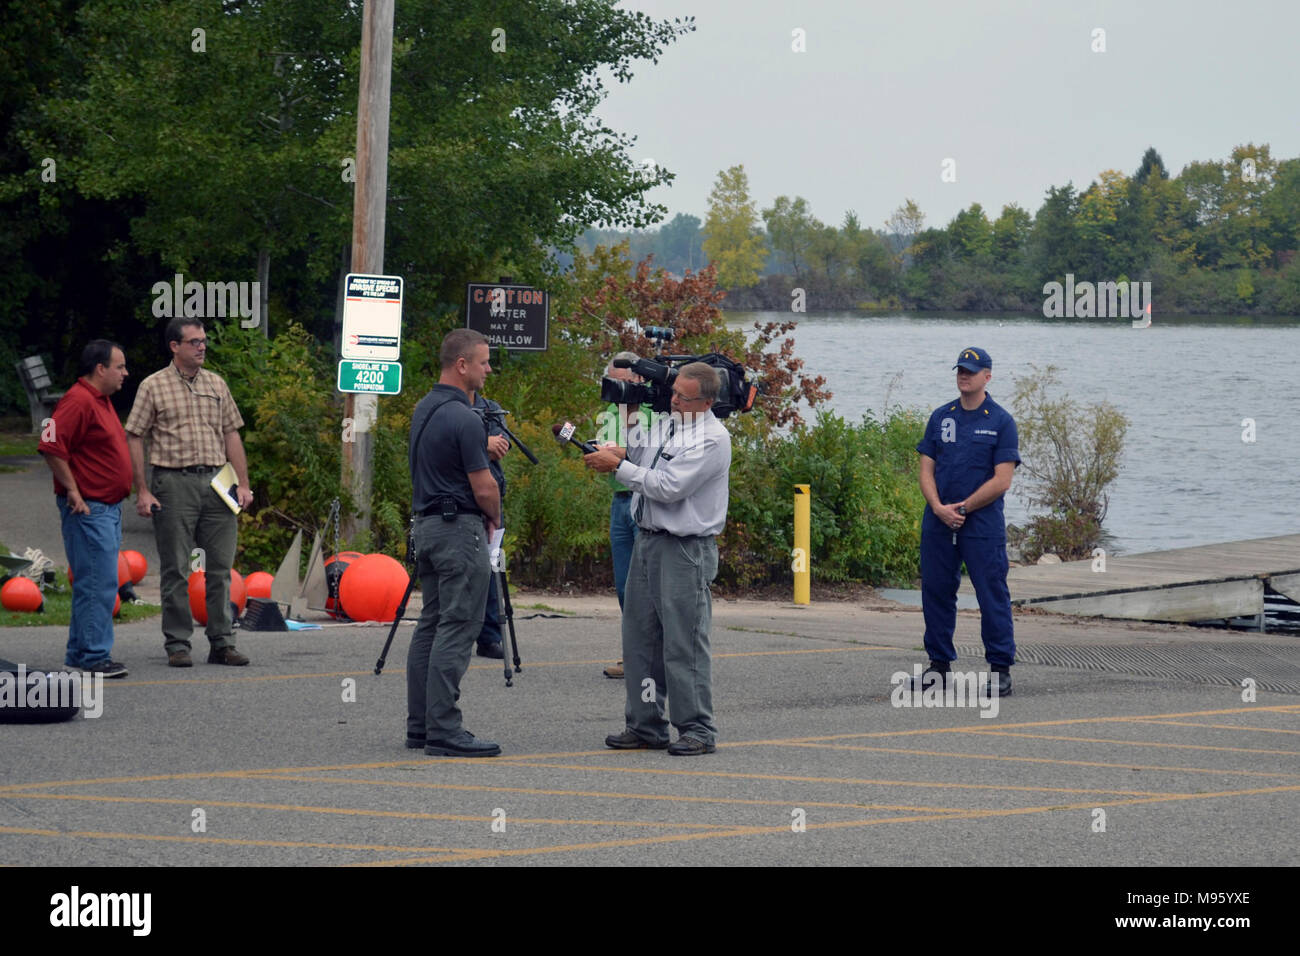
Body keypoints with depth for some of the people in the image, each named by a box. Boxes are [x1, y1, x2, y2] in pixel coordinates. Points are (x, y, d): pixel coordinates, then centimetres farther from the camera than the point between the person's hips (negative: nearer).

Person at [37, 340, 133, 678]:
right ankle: (94, 655, -9)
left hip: (108, 508, 10)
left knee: (94, 583, 14)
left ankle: (80, 653, 20)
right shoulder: (78, 401, -16)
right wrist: (73, 491, -20)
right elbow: (51, 446, -24)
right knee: (98, 583, -11)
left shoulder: (100, 400, 17)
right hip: (88, 509, -10)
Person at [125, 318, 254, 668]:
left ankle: (222, 642, 9)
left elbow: (231, 435, 16)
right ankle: (177, 644, 5)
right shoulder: (153, 386, 1)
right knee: (176, 570, 0)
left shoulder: (216, 384, 14)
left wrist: (242, 483, 7)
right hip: (174, 482, -4)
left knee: (220, 567, 4)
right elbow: (134, 439, -1)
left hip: (216, 482, 4)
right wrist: (142, 491, -8)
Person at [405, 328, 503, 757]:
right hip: (460, 529, -10)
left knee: (431, 625, 12)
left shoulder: (424, 409, 11)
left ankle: (420, 725, 14)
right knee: (457, 629, -9)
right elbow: (484, 488, -16)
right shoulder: (463, 419, -18)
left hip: (427, 524, 10)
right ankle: (444, 731, -11)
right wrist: (494, 518, 4)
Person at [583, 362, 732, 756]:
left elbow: (668, 487, -19)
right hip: (647, 542, 9)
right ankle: (645, 726, 17)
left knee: (684, 642, -8)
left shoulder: (712, 439, -12)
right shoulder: (664, 425, 14)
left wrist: (619, 466, -13)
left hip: (687, 550, -9)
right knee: (640, 637, 10)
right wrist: (620, 452, 2)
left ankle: (697, 730, -2)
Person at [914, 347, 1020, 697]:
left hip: (982, 525, -5)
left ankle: (1001, 668, 1)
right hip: (938, 522, 5)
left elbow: (1001, 481, -8)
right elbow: (926, 469, 8)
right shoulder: (941, 417, 11)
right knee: (936, 592, 8)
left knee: (992, 595, -4)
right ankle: (939, 663, 19)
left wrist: (962, 508, -10)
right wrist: (939, 508, -8)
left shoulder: (1001, 421, -2)